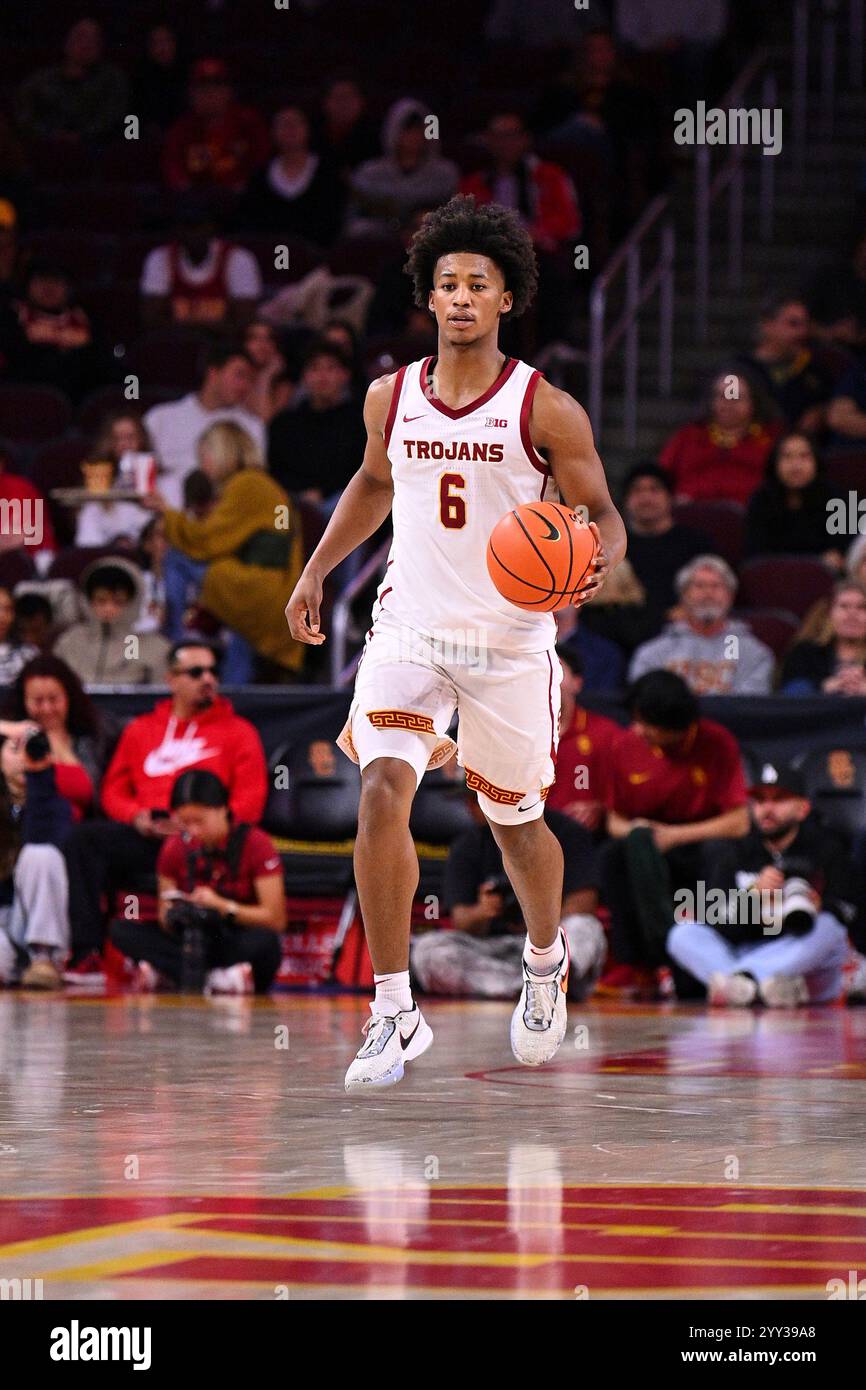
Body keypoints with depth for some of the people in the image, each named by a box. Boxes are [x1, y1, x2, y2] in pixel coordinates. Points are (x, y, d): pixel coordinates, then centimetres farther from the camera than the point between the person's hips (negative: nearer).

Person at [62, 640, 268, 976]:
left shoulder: (238, 731, 16)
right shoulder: (140, 730, 26)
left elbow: (249, 802, 5)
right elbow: (114, 789, 21)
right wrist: (137, 816, -2)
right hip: (145, 836, 4)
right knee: (84, 840, -25)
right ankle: (86, 954, -32)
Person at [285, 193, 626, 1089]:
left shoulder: (545, 409, -9)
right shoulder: (391, 398, 2)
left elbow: (602, 516, -5)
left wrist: (595, 561, -27)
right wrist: (315, 571, 19)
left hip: (510, 641, -2)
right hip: (409, 631, 2)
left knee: (516, 821, 13)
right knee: (381, 795, -19)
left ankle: (545, 962, 45)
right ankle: (394, 1014, -16)